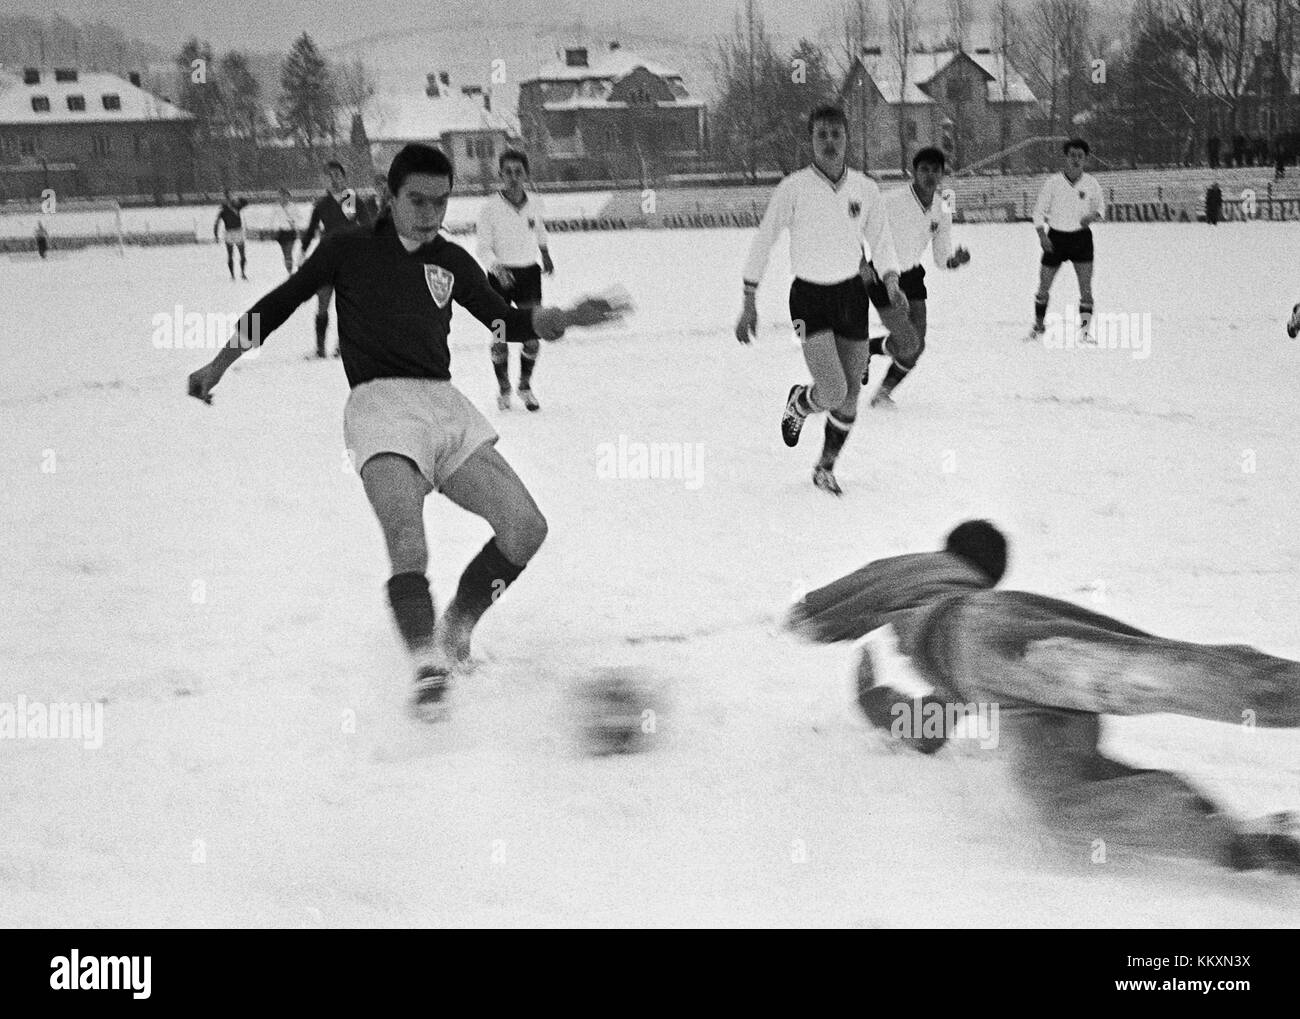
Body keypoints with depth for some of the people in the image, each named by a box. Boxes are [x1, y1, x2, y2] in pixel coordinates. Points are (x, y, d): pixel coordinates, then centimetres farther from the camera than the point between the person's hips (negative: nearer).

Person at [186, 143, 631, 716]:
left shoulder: (452, 262, 16)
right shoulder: (349, 250, 7)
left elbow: (509, 322, 22)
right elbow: (278, 304, 14)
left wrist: (570, 318, 4)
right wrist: (217, 366, 17)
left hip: (446, 405, 5)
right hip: (380, 403, -5)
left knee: (525, 528, -7)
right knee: (408, 540, -29)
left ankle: (456, 629, 13)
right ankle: (429, 667, -34)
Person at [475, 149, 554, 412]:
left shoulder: (534, 204, -4)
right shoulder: (490, 207, -13)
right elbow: (483, 247, -11)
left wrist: (544, 252, 24)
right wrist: (496, 266, -28)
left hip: (529, 273, 2)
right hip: (500, 275, -2)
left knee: (532, 334, -5)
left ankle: (525, 386, 14)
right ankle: (503, 389, 15)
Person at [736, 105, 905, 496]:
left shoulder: (865, 188, -3)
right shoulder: (793, 188, -12)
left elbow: (881, 242, 9)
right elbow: (763, 242, -5)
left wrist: (892, 283, -8)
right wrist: (749, 302, -5)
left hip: (851, 295, 4)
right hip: (809, 297, -4)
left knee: (849, 397, 6)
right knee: (833, 391, -16)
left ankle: (825, 467, 27)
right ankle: (798, 402, 20)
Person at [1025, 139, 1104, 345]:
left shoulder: (1091, 183, -3)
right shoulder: (1052, 183, -7)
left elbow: (1100, 208, 11)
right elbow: (1039, 211, 1)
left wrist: (1092, 217, -12)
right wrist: (1042, 235, -10)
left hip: (1081, 237, 0)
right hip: (1056, 237, 0)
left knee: (1085, 287, -10)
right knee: (1044, 287, 5)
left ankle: (1084, 330, -5)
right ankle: (1038, 326, 25)